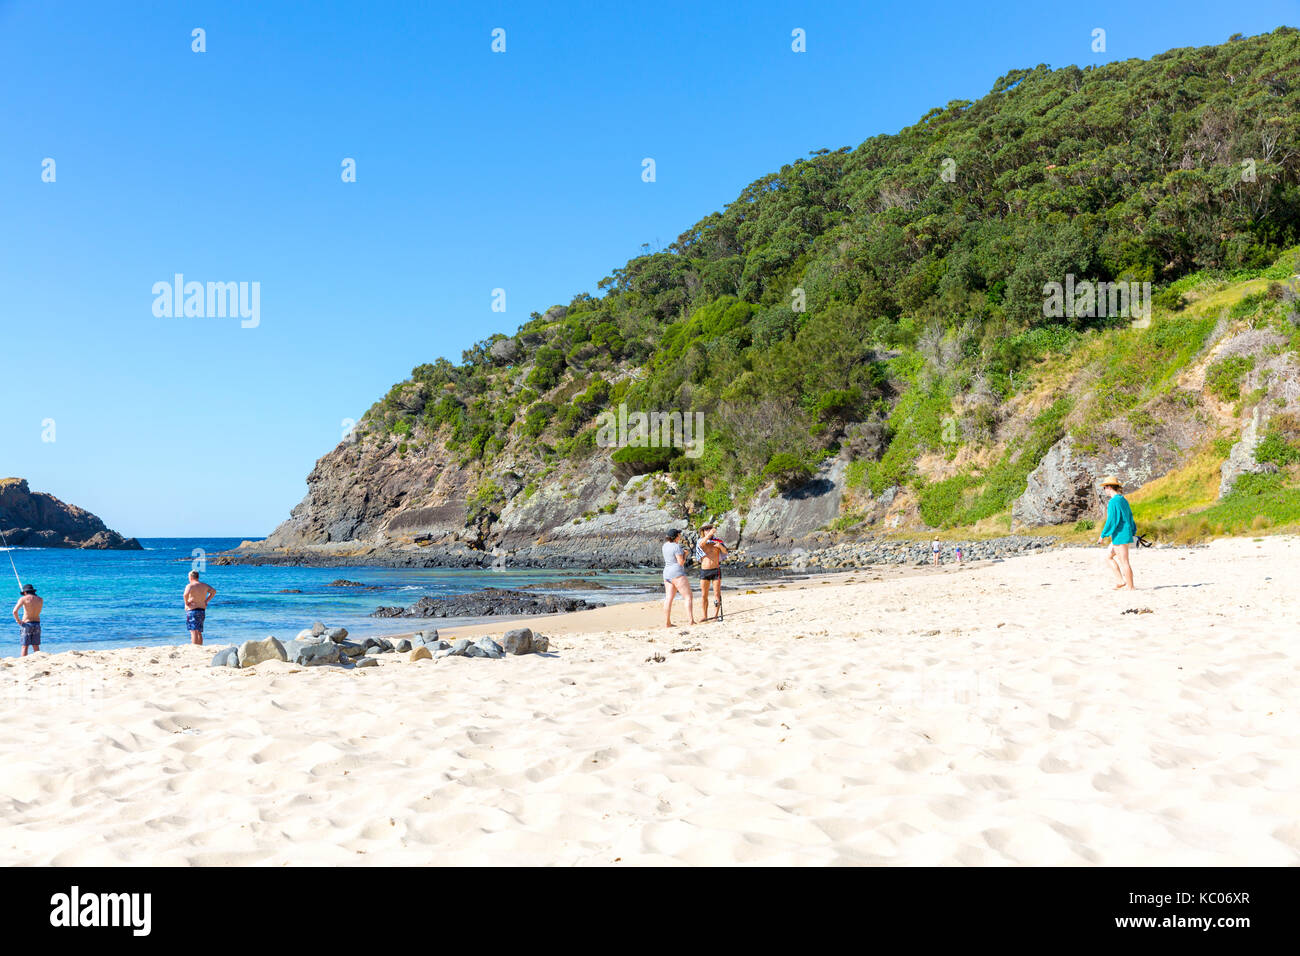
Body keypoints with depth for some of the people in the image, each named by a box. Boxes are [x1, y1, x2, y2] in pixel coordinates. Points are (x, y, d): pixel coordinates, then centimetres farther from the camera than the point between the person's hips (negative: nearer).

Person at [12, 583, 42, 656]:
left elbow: (15, 611, -19)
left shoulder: (23, 598, -7)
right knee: (36, 646, 9)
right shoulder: (41, 600, 5)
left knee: (25, 647, 1)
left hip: (26, 624, -3)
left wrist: (18, 620, -4)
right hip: (37, 624, 4)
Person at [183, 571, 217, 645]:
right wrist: (206, 601, 14)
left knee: (194, 632, -11)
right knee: (199, 633, 15)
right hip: (202, 611, 7)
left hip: (192, 611, -7)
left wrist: (186, 602, -13)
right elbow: (214, 591, 15)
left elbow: (186, 594, -29)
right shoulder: (204, 585, 10)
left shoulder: (190, 586, -11)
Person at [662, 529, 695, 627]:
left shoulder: (665, 545, 10)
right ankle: (692, 620, -14)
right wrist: (685, 554, 0)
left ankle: (666, 623, 3)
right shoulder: (676, 547, -14)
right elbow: (681, 562, -15)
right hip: (677, 574, -8)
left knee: (668, 598, 6)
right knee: (688, 597, -4)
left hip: (666, 573, 8)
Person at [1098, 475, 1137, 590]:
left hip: (1120, 535, -10)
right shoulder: (1123, 500, 14)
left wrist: (1103, 535, -12)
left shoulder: (1113, 502, -16)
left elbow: (1112, 521, -19)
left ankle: (1130, 587, 3)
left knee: (1124, 561, -3)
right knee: (1108, 557, 16)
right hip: (1125, 534, 10)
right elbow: (1130, 517, 19)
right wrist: (1133, 532, 24)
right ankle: (1121, 581, 15)